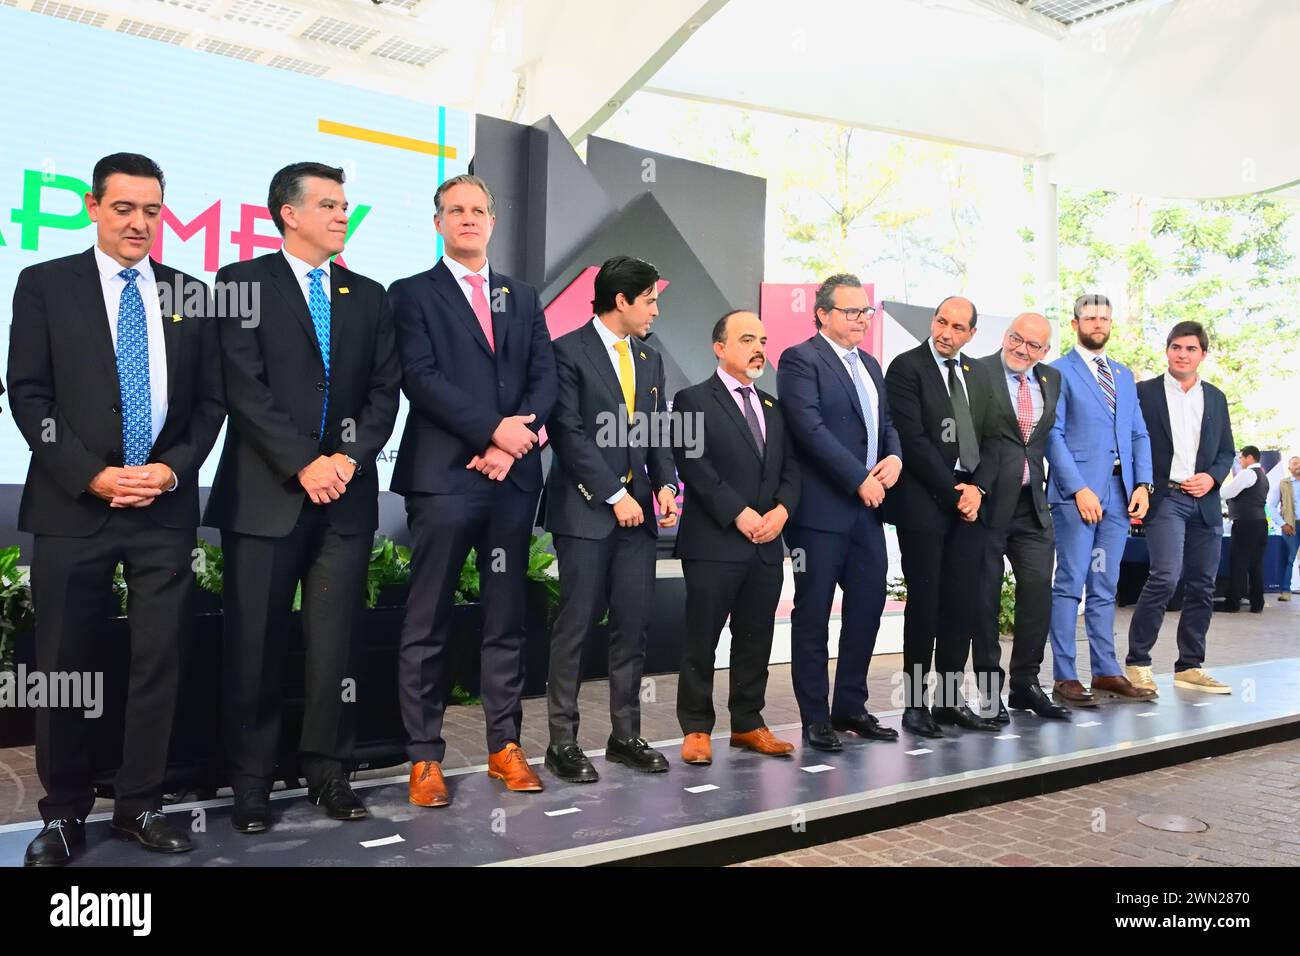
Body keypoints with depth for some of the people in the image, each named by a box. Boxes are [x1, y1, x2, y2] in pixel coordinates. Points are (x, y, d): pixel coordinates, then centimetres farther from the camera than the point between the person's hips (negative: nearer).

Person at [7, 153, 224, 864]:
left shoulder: (191, 294, 11)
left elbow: (210, 400, 9)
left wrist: (175, 468, -6)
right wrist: (91, 475, -11)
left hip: (166, 507, 2)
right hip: (71, 505, -2)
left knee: (159, 662, 5)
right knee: (64, 665, 5)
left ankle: (140, 804, 19)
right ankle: (65, 811, 20)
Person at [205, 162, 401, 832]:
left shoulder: (368, 295, 15)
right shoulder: (244, 282, 3)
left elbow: (385, 388, 8)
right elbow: (244, 386, -7)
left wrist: (351, 457, -7)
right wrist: (304, 464, -14)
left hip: (346, 493, 3)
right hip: (266, 493, -3)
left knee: (336, 643, 5)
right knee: (255, 644, 3)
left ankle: (328, 771, 17)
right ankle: (251, 783, 16)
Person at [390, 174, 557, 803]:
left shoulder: (523, 299, 18)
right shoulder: (413, 294, 6)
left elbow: (544, 378, 9)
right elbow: (420, 378, -8)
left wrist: (517, 438, -8)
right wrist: (494, 429, -15)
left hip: (513, 476, 4)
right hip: (443, 477, -4)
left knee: (506, 619, 8)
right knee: (428, 624, 0)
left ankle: (504, 745, 18)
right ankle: (424, 757, 8)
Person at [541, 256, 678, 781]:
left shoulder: (650, 358, 15)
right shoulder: (569, 352, -6)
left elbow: (656, 433, 15)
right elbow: (568, 434, -12)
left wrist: (665, 485, -1)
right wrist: (614, 495, -14)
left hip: (638, 509, 6)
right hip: (586, 509, -6)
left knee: (633, 625, 7)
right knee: (575, 625, -1)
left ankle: (625, 734, 19)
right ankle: (562, 742, 10)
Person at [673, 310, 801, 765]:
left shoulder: (772, 407, 19)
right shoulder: (694, 401, -1)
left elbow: (790, 468, 13)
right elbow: (694, 466, -12)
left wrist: (781, 510, -6)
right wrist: (739, 514, -16)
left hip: (768, 544, 6)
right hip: (714, 544, -6)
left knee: (756, 640, 11)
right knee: (702, 641, 1)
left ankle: (748, 724, 22)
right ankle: (696, 729, 12)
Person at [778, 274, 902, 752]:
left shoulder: (869, 365, 19)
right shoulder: (801, 359, -7)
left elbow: (885, 423, 19)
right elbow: (810, 427, -17)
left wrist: (894, 456, -3)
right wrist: (859, 479, -18)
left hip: (866, 507, 8)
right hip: (822, 508, -8)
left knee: (868, 604, 10)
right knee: (813, 613, 2)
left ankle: (850, 707, 24)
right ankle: (815, 718, 11)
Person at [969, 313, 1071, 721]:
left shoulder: (1051, 379, 13)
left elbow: (1050, 434, 20)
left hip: (1032, 503, 5)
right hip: (987, 500, -5)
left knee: (1038, 587, 3)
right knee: (986, 593, 3)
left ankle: (1025, 683, 17)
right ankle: (988, 688, 13)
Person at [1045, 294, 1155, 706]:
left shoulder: (1124, 375, 20)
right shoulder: (1059, 371, 0)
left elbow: (1139, 435, 17)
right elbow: (1053, 435, -8)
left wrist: (1142, 484, 2)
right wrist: (1079, 489, -16)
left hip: (1118, 493, 6)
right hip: (1076, 493, -6)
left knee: (1105, 587, 10)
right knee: (1070, 585, -6)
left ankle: (1106, 673, 15)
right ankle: (1064, 678, -2)